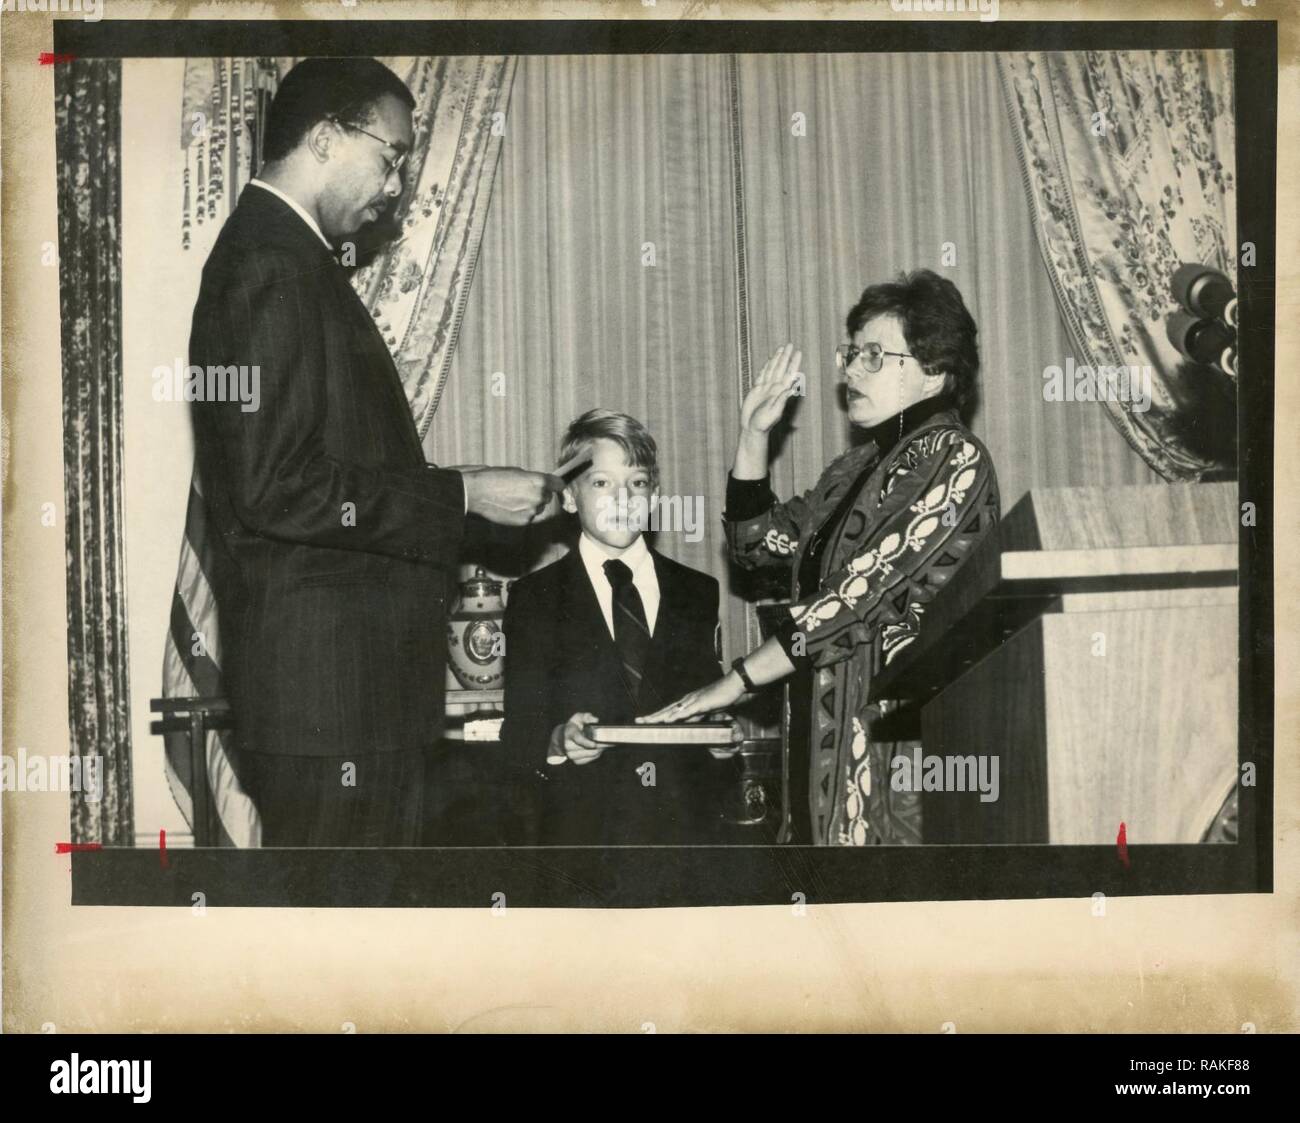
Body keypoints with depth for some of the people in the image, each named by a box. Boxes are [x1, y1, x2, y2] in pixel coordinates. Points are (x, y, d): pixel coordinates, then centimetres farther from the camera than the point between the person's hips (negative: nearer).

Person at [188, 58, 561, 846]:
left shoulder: (290, 258, 17)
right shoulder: (272, 270, -14)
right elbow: (277, 490, -21)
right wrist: (464, 495, -15)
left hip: (353, 682, 10)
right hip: (326, 685, -10)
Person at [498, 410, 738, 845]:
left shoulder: (702, 595, 16)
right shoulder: (534, 598, 10)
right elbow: (519, 730, 4)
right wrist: (559, 741, -16)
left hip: (687, 825, 2)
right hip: (579, 824, -2)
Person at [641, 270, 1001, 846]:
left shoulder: (953, 458, -9)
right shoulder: (858, 468, 18)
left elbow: (867, 589, -16)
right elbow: (755, 541, 23)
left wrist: (736, 680, -14)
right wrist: (754, 432, 12)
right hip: (828, 731, 7)